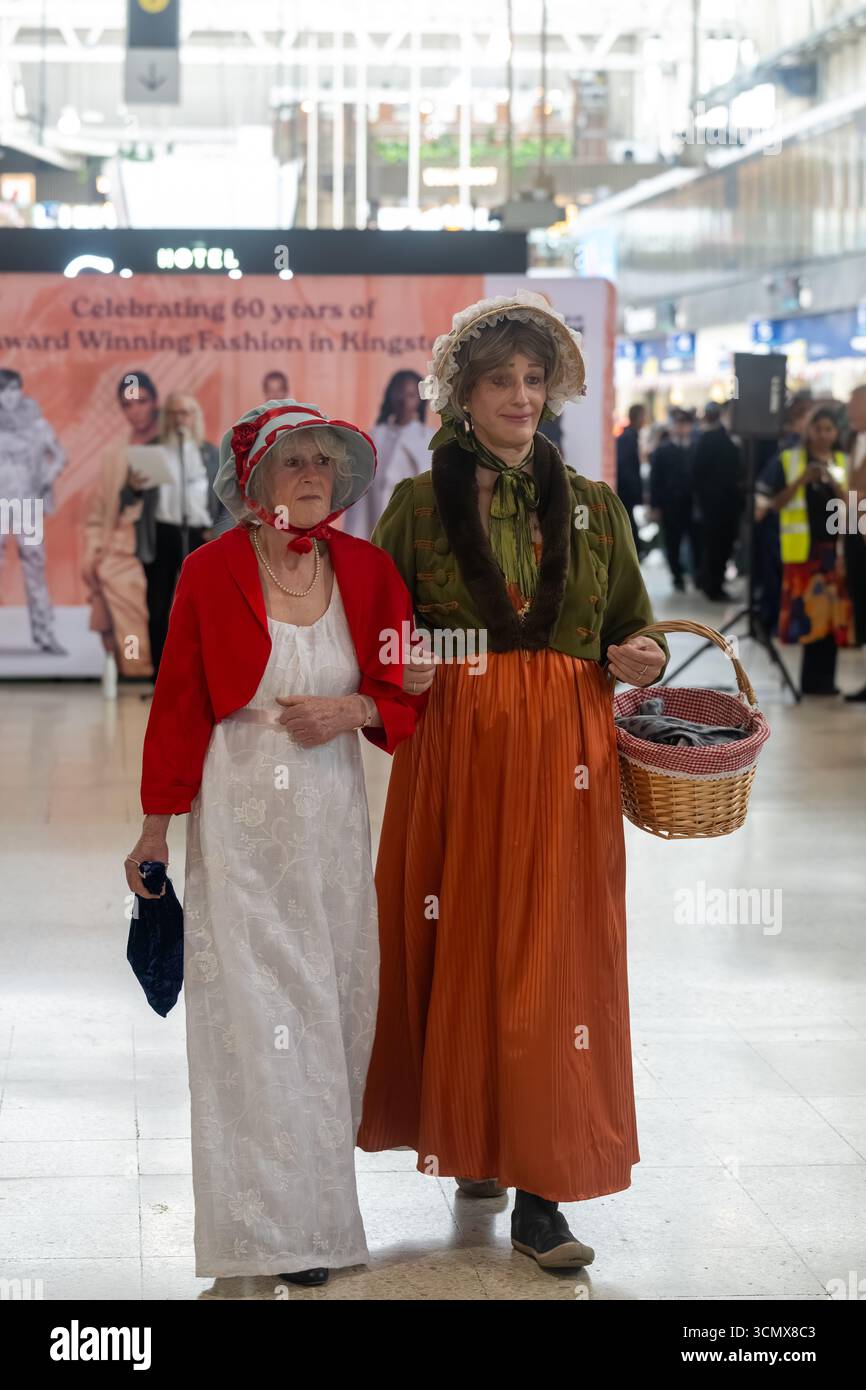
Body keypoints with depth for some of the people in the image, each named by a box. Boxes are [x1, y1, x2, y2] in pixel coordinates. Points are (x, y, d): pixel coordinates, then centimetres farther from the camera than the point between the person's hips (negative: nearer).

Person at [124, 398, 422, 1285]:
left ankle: (316, 1199, 21)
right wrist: (156, 827, 0)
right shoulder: (212, 571, -5)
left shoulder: (367, 572, 3)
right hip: (239, 815, -3)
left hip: (333, 816, 4)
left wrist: (353, 710, -11)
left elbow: (407, 695, 10)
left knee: (330, 1003, 7)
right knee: (252, 1005, -3)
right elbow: (178, 702, -1)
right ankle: (278, 1226, 3)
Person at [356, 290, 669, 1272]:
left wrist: (640, 660, -6)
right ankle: (471, 1137, 23)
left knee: (554, 959, -2)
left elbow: (630, 626, 16)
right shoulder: (419, 503, 5)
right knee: (459, 947, 2)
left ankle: (538, 1189, 2)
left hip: (563, 760, 1)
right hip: (454, 754, -1)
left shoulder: (593, 507, 10)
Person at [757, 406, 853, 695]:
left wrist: (833, 482, -14)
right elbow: (776, 504, -1)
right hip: (802, 548, -2)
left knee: (830, 614, 1)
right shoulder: (788, 460, 4)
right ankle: (814, 677, 7)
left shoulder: (844, 463, 10)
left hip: (835, 548, 2)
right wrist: (801, 480, -13)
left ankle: (821, 678, 8)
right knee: (807, 613, -2)